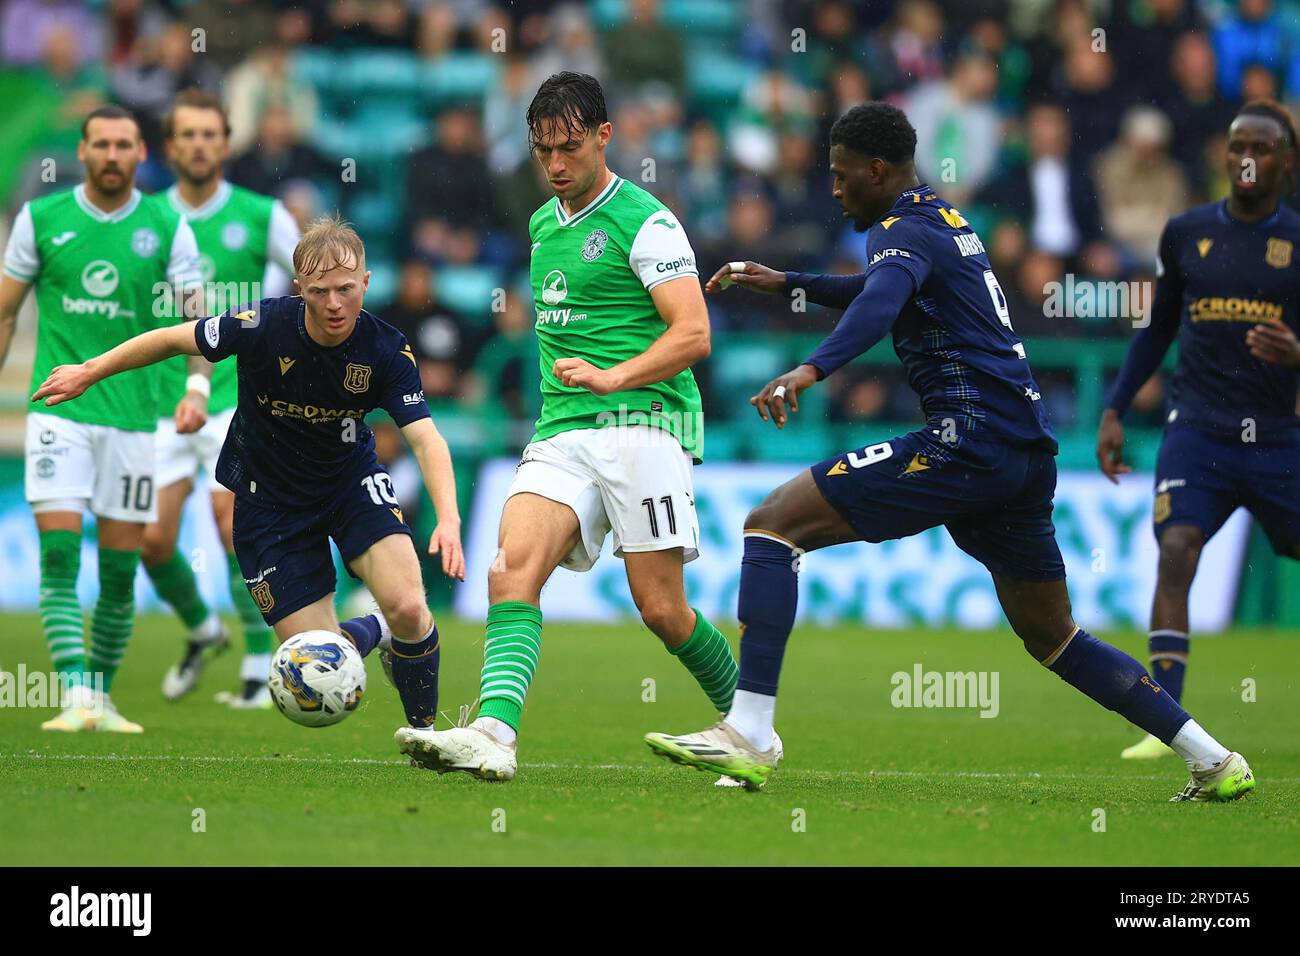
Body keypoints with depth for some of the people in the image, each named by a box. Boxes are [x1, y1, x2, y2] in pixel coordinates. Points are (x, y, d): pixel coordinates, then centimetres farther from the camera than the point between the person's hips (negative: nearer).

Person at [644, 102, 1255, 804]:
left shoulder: (904, 229, -5)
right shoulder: (945, 220, 23)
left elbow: (882, 299, -29)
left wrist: (813, 369, -45)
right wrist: (786, 284, 43)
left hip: (970, 443, -10)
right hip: (1029, 450, 10)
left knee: (774, 523, -10)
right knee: (1051, 637, 21)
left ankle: (748, 734, -22)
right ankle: (1214, 762, 18)